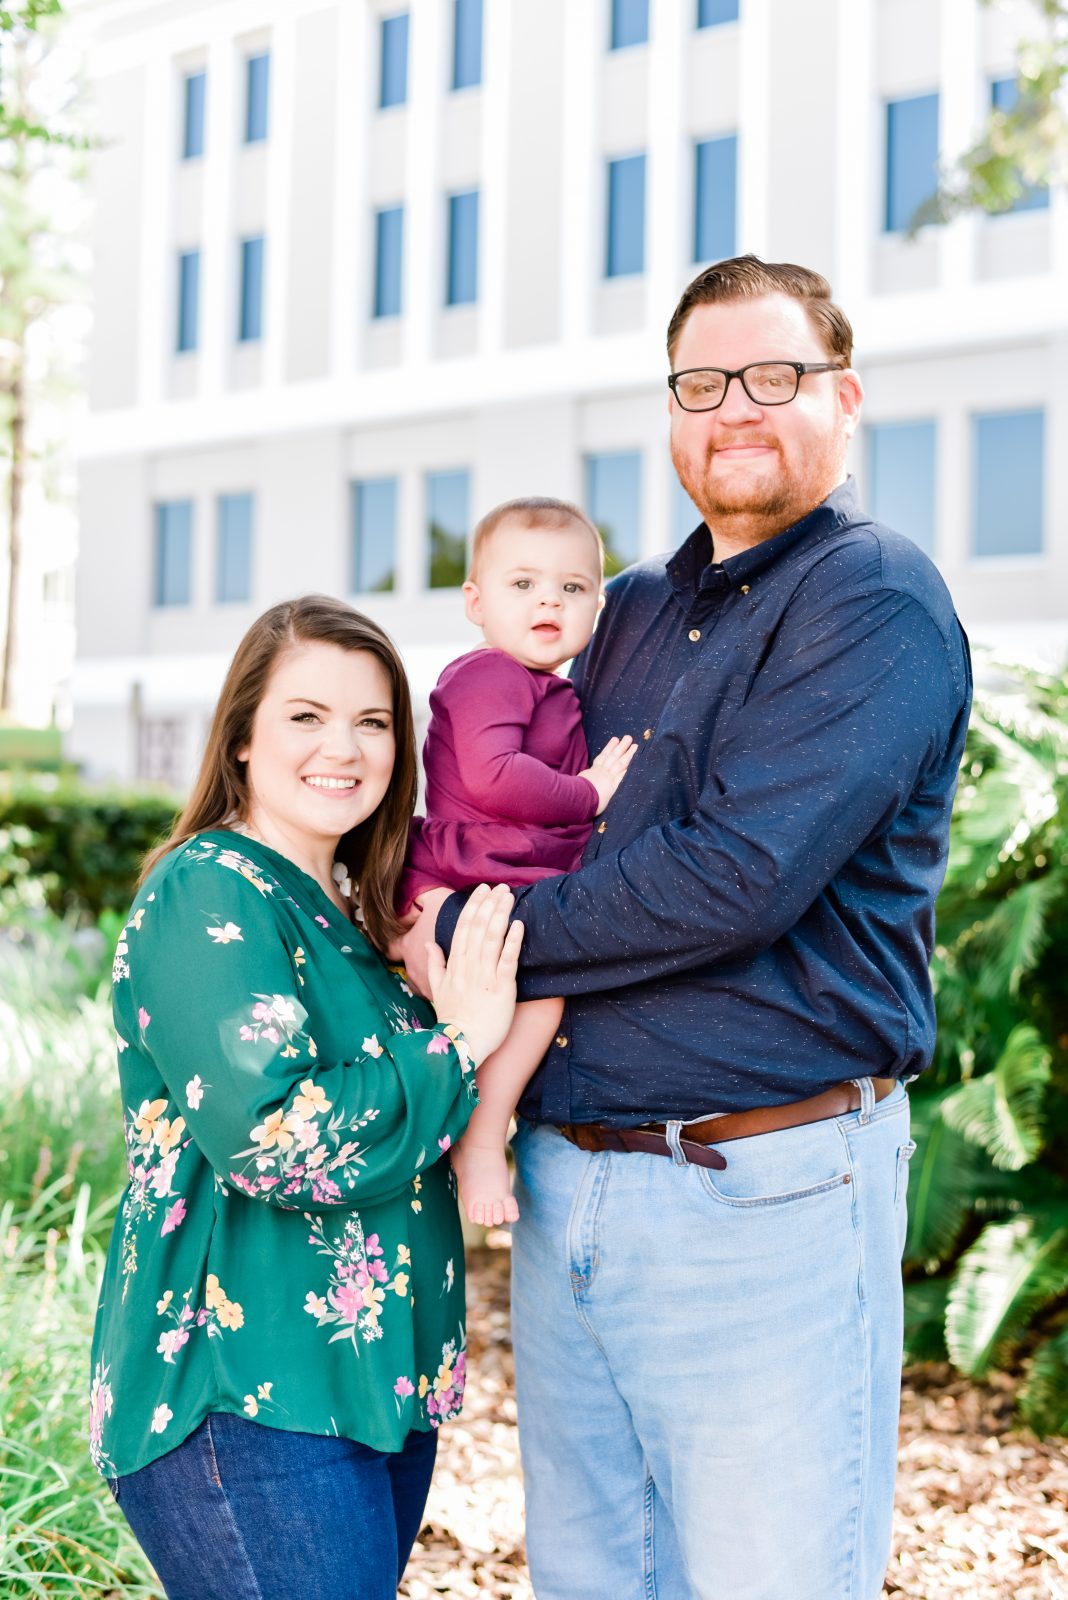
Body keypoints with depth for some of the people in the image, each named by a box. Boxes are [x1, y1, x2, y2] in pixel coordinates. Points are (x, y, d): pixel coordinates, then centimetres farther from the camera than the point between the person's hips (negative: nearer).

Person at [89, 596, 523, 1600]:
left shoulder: (342, 914, 14)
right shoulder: (208, 894, -14)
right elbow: (275, 1138, -25)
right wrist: (456, 1044, -14)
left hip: (379, 1383, 9)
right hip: (245, 1407, -9)